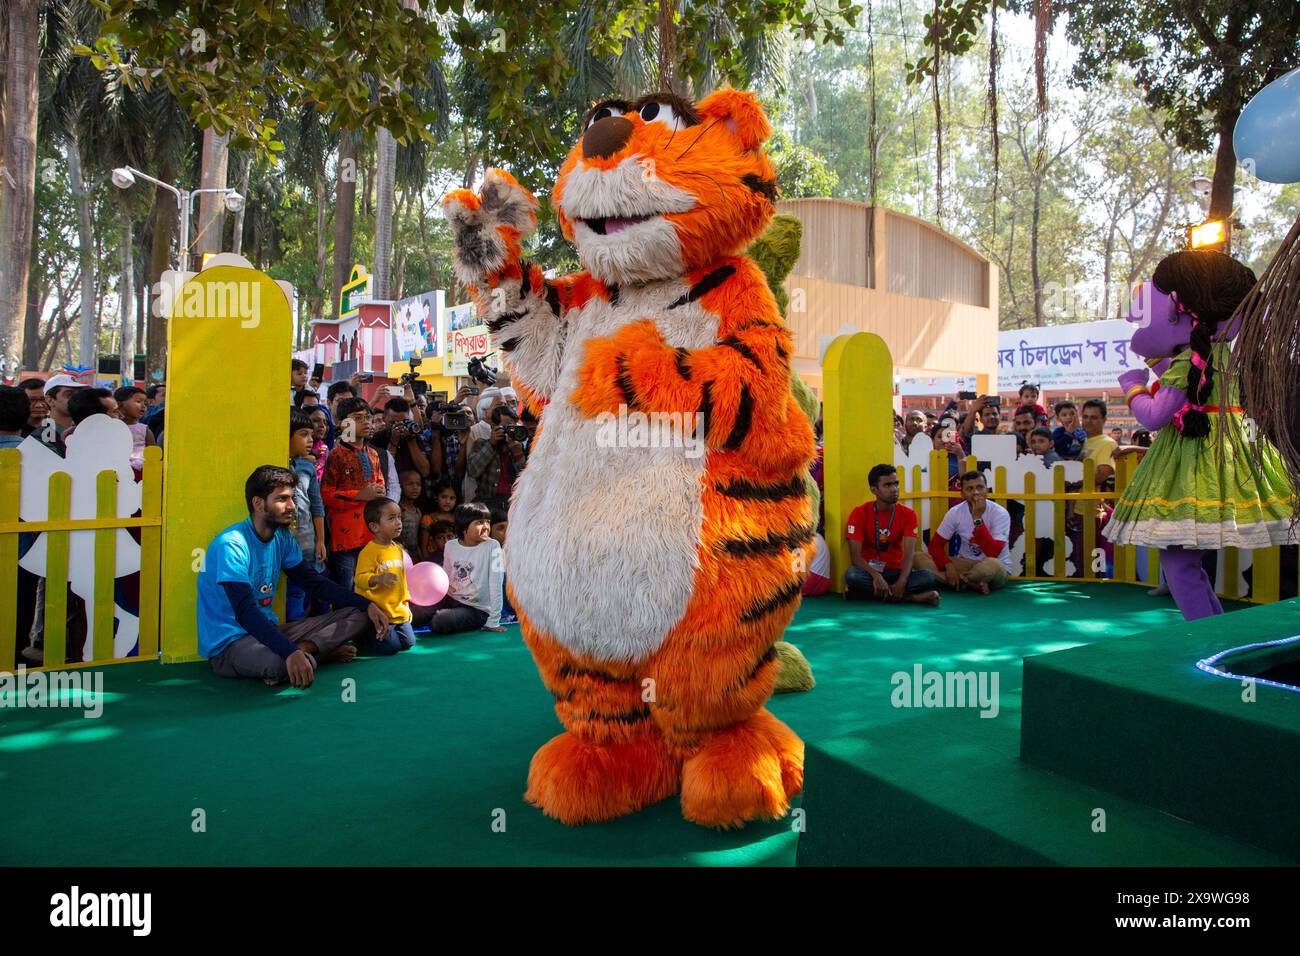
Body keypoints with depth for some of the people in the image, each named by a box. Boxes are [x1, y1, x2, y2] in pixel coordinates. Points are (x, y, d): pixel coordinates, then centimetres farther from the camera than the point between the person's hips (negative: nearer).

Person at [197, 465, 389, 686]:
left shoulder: (282, 538, 7)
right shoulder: (231, 545, -19)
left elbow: (314, 582, 11)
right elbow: (244, 612, -29)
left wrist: (366, 605, -2)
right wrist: (291, 653, -41)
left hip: (267, 630, 8)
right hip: (229, 643, -8)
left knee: (358, 616, -1)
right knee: (295, 666, -40)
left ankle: (305, 649, -19)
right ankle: (311, 651, -9)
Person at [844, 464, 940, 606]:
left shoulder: (908, 514, -1)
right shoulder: (859, 513, -7)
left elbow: (909, 553, -13)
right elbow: (855, 555, -14)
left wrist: (902, 582, -31)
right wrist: (876, 576, -32)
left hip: (896, 572, 1)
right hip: (870, 572, -1)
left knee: (928, 577, -26)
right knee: (851, 575, -35)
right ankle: (912, 597, -29)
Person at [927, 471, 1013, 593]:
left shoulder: (1000, 513, -18)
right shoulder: (955, 512, -7)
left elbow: (993, 553, -29)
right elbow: (935, 545, -6)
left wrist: (977, 519, -32)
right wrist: (948, 565, -25)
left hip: (998, 568, -4)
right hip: (966, 564, 4)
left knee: (992, 565, -42)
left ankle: (957, 581, -12)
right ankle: (974, 584, -17)